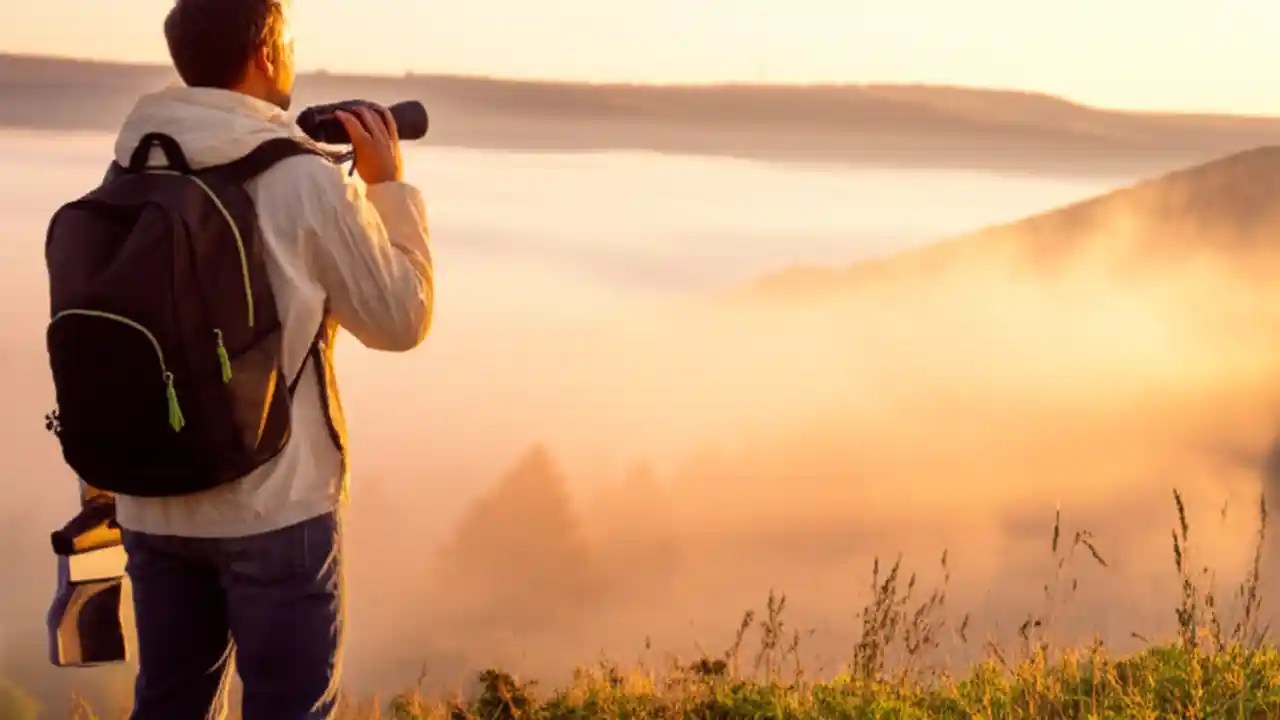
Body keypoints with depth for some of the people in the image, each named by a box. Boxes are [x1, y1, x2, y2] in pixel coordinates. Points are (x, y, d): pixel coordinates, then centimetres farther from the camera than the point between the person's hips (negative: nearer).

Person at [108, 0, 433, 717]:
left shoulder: (131, 177, 2)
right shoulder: (306, 181, -12)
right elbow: (401, 318, -3)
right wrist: (389, 186, 6)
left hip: (154, 505, 5)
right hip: (276, 506, -5)